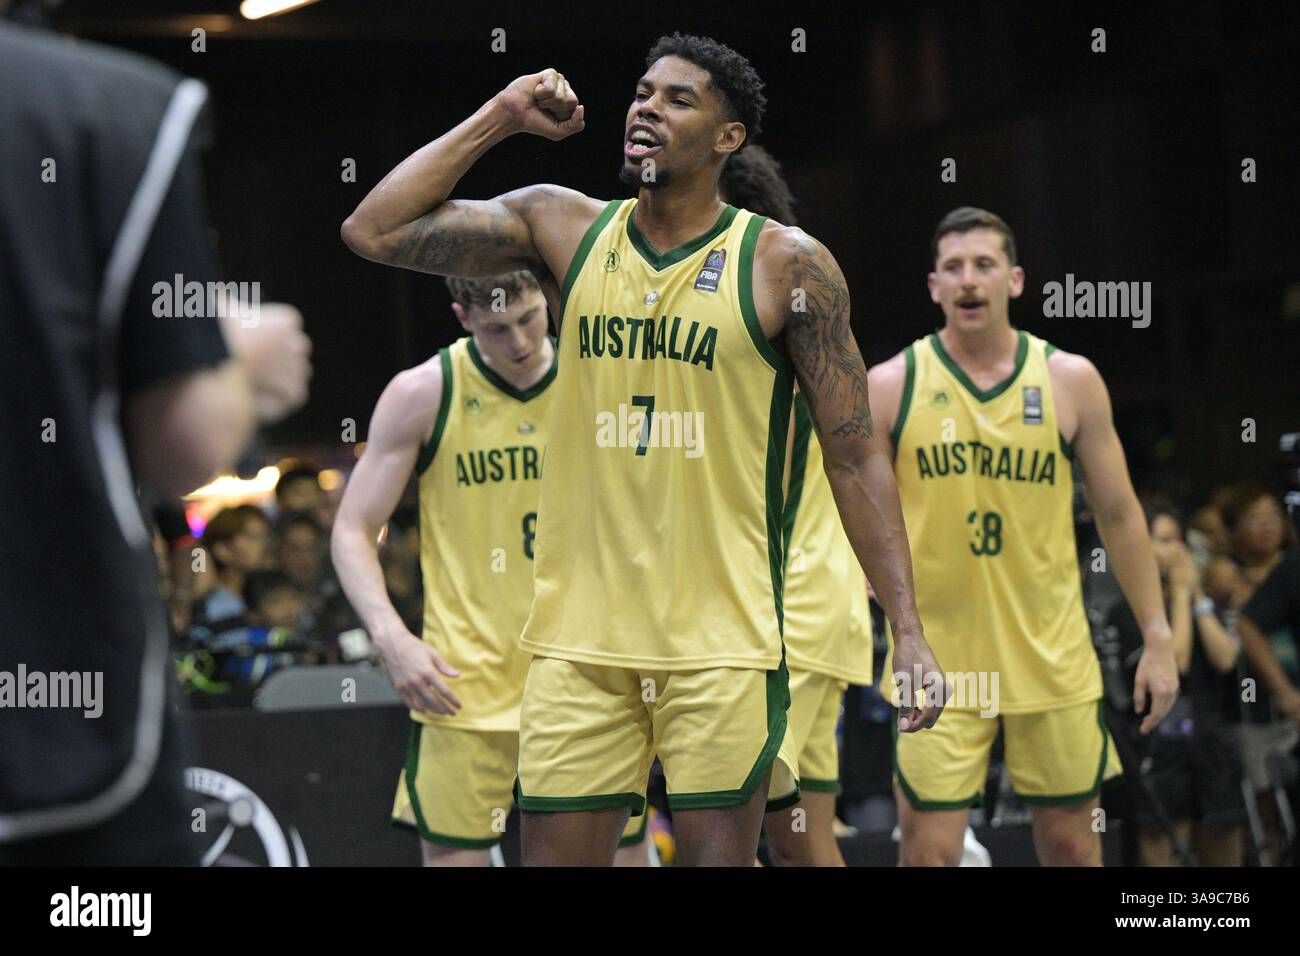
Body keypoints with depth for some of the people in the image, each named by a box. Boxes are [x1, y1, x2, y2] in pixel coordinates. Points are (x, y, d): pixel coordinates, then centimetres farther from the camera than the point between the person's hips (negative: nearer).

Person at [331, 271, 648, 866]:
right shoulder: (423, 396, -4)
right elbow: (353, 530, -1)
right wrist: (391, 637, -16)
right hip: (465, 691, -2)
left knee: (621, 854, 5)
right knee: (452, 857, -4)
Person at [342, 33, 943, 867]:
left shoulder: (786, 265, -2)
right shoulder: (564, 228, 7)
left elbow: (856, 459, -2)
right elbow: (375, 230, 2)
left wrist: (908, 629, -8)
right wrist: (501, 117, 2)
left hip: (721, 639, -3)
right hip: (580, 632, 3)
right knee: (558, 855, 3)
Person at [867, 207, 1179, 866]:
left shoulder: (1070, 379, 2)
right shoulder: (891, 386, -1)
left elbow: (1119, 515, 6)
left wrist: (1156, 638, 3)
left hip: (1051, 656, 1)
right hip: (937, 657, -1)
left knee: (1071, 842, 7)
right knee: (928, 850, -6)